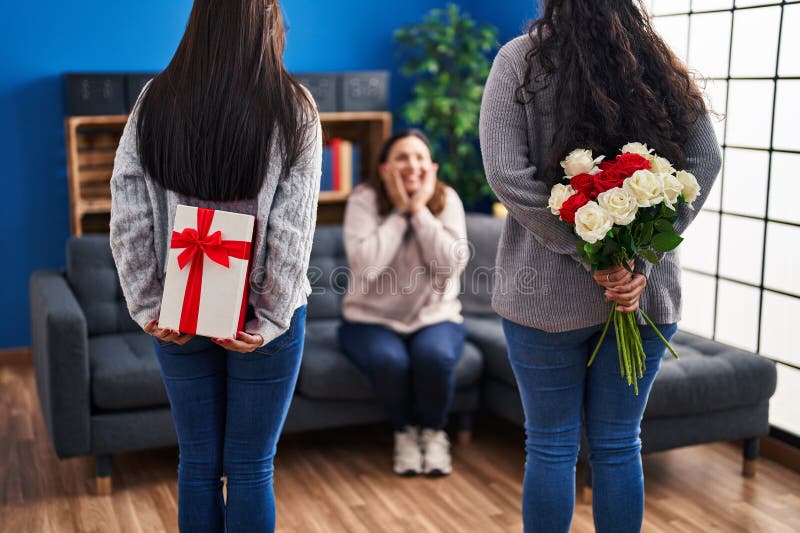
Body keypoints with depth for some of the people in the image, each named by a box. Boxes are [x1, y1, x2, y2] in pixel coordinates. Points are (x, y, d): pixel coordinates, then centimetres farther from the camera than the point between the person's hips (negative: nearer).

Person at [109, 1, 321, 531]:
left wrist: (148, 307, -1)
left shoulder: (154, 102, -2)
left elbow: (128, 219, -5)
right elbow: (293, 229, -13)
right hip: (261, 314, -2)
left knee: (197, 464, 15)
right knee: (250, 469, 10)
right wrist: (270, 318, -9)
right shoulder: (291, 107, -8)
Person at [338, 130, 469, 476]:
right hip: (371, 319, -1)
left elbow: (452, 265, -17)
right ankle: (404, 432, -1)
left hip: (434, 316, 1)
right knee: (389, 360, -33)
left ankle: (434, 432, -1)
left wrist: (420, 210, -19)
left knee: (435, 355, -32)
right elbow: (365, 264, -24)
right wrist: (400, 212, -20)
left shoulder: (446, 200, -4)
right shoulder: (364, 199, -9)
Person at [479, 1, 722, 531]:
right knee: (619, 445, 15)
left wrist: (588, 254, -13)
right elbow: (705, 162, -3)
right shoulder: (661, 61, 3)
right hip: (646, 291, 3)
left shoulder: (519, 59, -6)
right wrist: (643, 259, -9)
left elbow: (507, 174, -15)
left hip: (549, 292, -3)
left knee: (552, 448, 11)